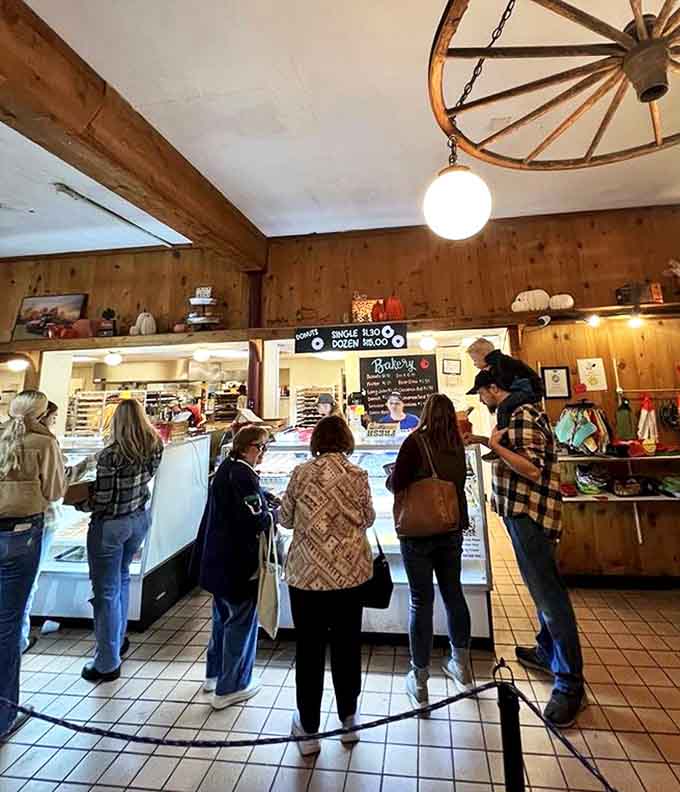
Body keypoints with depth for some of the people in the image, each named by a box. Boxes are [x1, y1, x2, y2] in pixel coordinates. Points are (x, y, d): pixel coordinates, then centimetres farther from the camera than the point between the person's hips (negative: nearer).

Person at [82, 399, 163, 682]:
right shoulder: (155, 447, -8)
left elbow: (102, 499, -17)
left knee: (106, 592, 9)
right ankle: (118, 640, 43)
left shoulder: (111, 455, -23)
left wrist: (86, 498, 2)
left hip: (110, 525, -6)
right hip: (139, 519, 6)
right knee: (121, 579, 27)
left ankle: (107, 663, 24)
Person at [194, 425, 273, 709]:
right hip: (238, 562, -10)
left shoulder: (225, 469, 6)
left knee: (223, 617, 25)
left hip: (218, 559, 10)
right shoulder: (243, 475, -23)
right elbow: (253, 519, -28)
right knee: (242, 622, 9)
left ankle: (215, 673, 42)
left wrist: (266, 503, 6)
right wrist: (272, 517, -10)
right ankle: (230, 687, 25)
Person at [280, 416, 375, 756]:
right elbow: (367, 519, 5)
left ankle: (309, 729, 32)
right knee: (347, 644, 20)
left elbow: (285, 519, 0)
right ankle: (348, 719, 39)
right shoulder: (357, 475, -8)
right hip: (349, 571, 1)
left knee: (309, 648, 16)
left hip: (307, 572, -1)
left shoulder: (301, 473, -10)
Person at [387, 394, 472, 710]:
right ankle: (461, 666, 40)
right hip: (452, 529, 5)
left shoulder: (416, 440, -15)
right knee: (453, 593, 20)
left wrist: (390, 476, 3)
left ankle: (419, 681, 22)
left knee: (421, 601, 7)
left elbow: (396, 484, -17)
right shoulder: (458, 445, 1)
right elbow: (457, 482, 11)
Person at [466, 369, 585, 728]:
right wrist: (486, 441, 15)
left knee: (548, 592, -2)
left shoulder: (523, 416, -17)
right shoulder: (516, 415, 14)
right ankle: (547, 652, 37)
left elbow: (532, 469, -25)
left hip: (528, 513, -11)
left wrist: (495, 445, -17)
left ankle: (570, 682, 11)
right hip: (521, 511, 11)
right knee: (542, 587, 21)